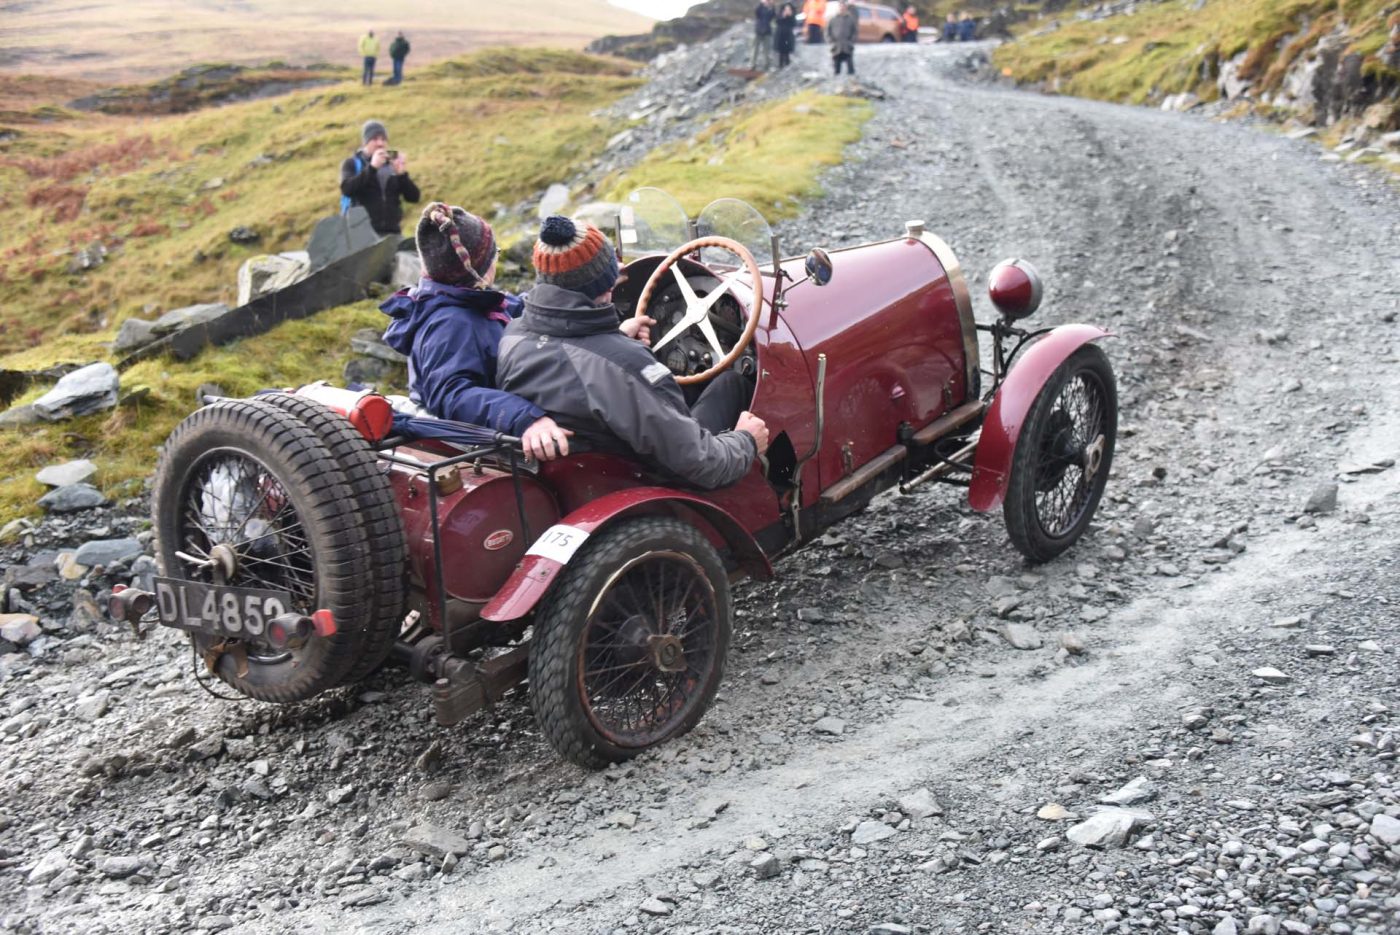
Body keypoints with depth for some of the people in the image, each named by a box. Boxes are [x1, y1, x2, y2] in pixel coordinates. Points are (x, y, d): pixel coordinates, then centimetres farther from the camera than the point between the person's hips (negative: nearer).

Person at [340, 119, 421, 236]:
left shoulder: (393, 165, 16)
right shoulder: (352, 164, 8)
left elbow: (414, 197, 8)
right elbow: (347, 189, -12)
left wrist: (402, 174, -8)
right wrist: (372, 167, -17)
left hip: (392, 233, 3)